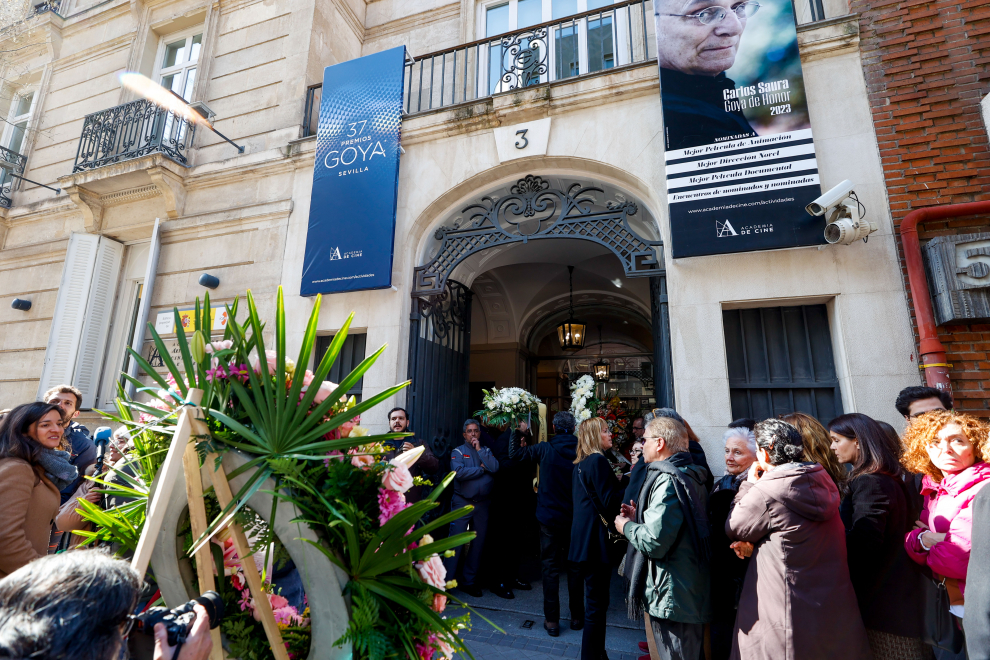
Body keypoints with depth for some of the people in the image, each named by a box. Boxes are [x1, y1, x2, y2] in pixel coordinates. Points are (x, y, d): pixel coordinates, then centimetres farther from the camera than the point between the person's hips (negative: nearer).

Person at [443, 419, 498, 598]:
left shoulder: (486, 450, 10)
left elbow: (495, 467, -9)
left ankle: (470, 581, 23)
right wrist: (481, 469, -9)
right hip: (462, 503, -3)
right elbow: (458, 472, -19)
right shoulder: (458, 451, 0)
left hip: (482, 503, 4)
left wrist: (479, 450, -9)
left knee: (478, 543, 10)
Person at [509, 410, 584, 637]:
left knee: (551, 568, 9)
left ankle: (552, 620, 15)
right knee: (574, 567, 16)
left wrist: (516, 430, 10)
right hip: (575, 517, 2)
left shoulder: (544, 449, -13)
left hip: (549, 517, -2)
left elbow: (515, 453, -2)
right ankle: (577, 616, 28)